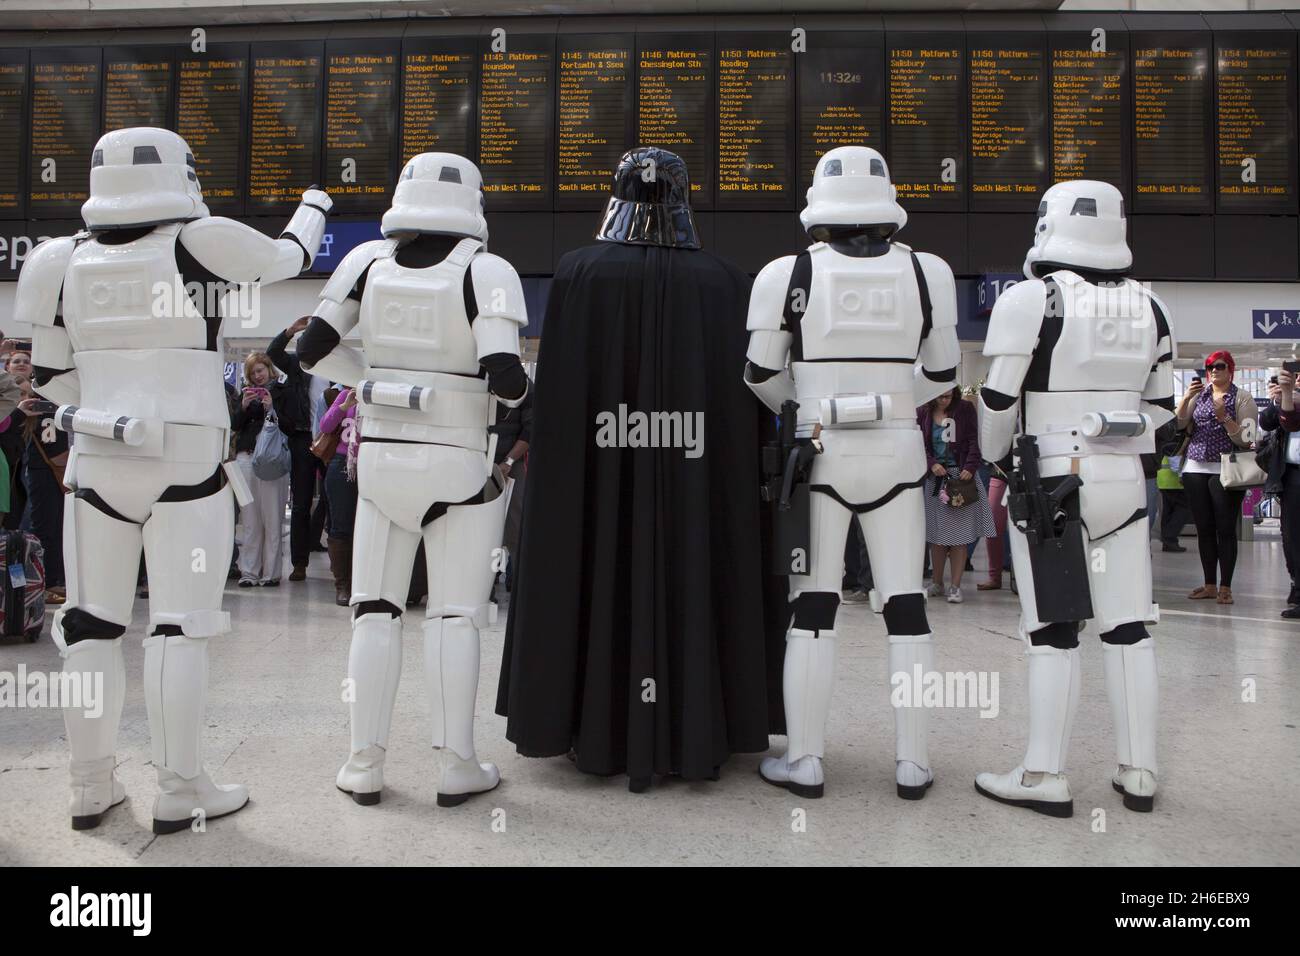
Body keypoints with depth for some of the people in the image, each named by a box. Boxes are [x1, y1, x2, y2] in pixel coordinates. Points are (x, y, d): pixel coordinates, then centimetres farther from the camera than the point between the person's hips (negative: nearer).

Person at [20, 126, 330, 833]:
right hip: (186, 464, -4)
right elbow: (288, 258, 12)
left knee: (91, 624, 11)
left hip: (96, 463, 4)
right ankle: (179, 793, 10)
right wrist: (314, 206, 31)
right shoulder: (202, 245, -7)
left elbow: (52, 380, 10)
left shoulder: (65, 263, 4)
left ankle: (91, 787, 22)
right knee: (180, 626, 2)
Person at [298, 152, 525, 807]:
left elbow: (312, 350, 3)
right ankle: (458, 767, 12)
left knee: (376, 611, 12)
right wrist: (519, 389, 4)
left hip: (380, 457, 3)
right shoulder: (484, 272, -9)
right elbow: (505, 378, -18)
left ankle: (365, 765, 18)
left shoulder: (368, 261, 2)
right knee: (454, 614, 6)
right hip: (459, 464, -3)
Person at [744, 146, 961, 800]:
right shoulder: (928, 274, 2)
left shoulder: (789, 275, -5)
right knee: (906, 607, 8)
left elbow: (760, 374, 1)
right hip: (898, 453, 2)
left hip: (820, 453, -2)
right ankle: (912, 762, 14)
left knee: (813, 608, 5)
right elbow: (942, 375, 9)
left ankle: (805, 761, 11)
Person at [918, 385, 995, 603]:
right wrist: (932, 464, -14)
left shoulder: (965, 409, 1)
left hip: (961, 475, -2)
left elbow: (974, 441, -3)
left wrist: (970, 467, -15)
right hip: (934, 478, 2)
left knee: (959, 533, -2)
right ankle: (937, 583, 22)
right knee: (936, 534, 9)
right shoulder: (922, 413, 4)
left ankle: (955, 586, 4)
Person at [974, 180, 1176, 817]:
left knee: (1054, 631, -1)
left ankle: (1044, 777, 5)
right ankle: (1138, 773, 17)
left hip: (1051, 479, -5)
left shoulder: (1032, 299, -8)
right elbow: (1159, 406, 15)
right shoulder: (1149, 308, 10)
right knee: (1128, 626, 9)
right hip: (1126, 479, 5)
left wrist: (993, 455, 9)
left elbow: (998, 399, -8)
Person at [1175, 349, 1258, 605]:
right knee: (1204, 529, 6)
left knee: (1226, 530, -2)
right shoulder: (1199, 395, 14)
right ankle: (1209, 585, 13)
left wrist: (1224, 417, -19)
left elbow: (1245, 440, -7)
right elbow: (1179, 424, 2)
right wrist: (1186, 399, -10)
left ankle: (1225, 587, 3)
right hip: (1196, 469, 4)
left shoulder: (1242, 399, 2)